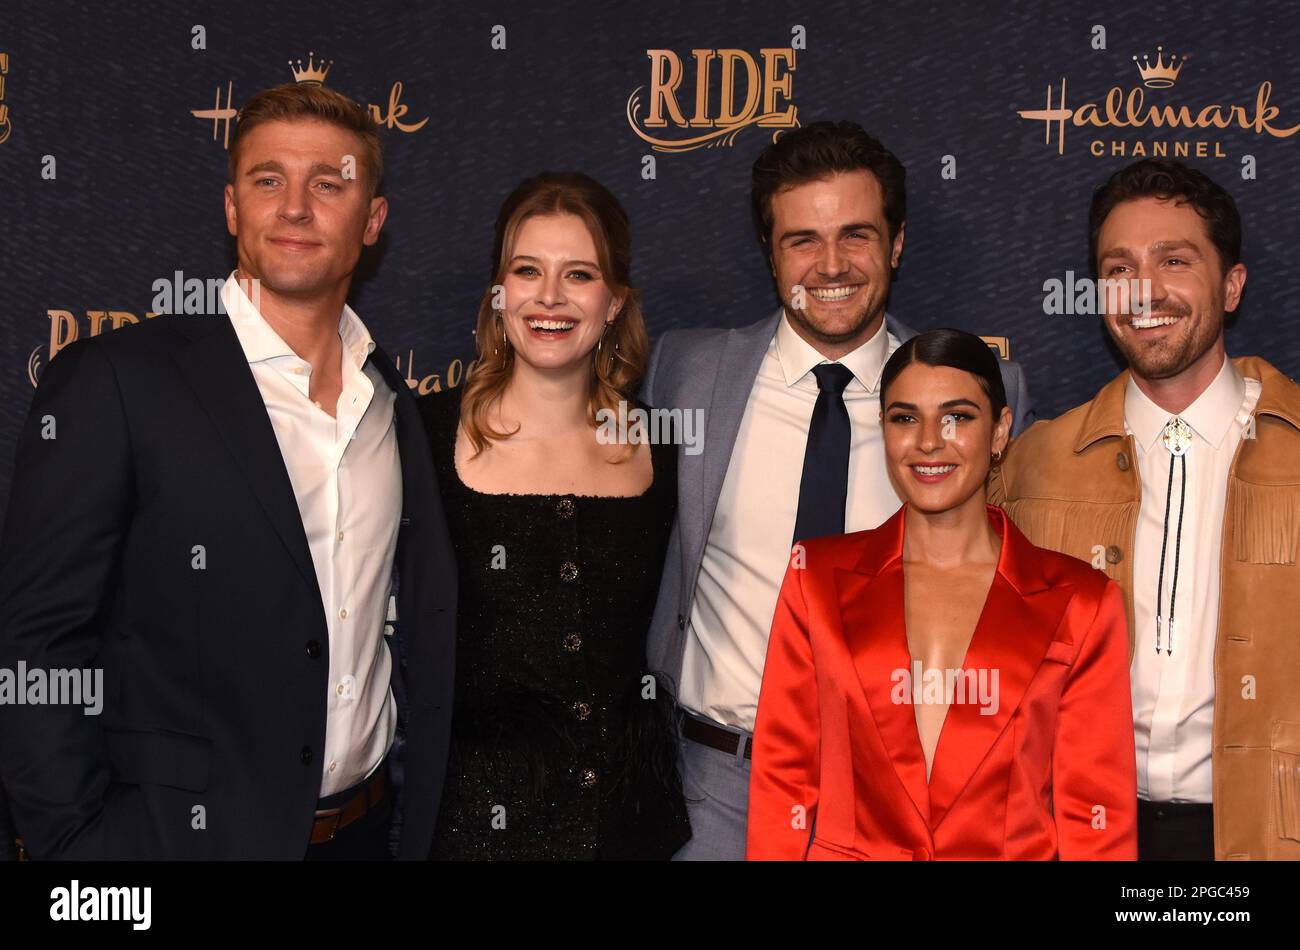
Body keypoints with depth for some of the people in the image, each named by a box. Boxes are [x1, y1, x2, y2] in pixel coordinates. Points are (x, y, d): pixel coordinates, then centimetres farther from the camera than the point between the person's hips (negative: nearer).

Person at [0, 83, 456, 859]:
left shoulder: (399, 402, 5)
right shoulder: (115, 381, -12)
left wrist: (425, 820, 7)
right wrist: (79, 840, -14)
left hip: (369, 824, 5)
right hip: (187, 829, -5)